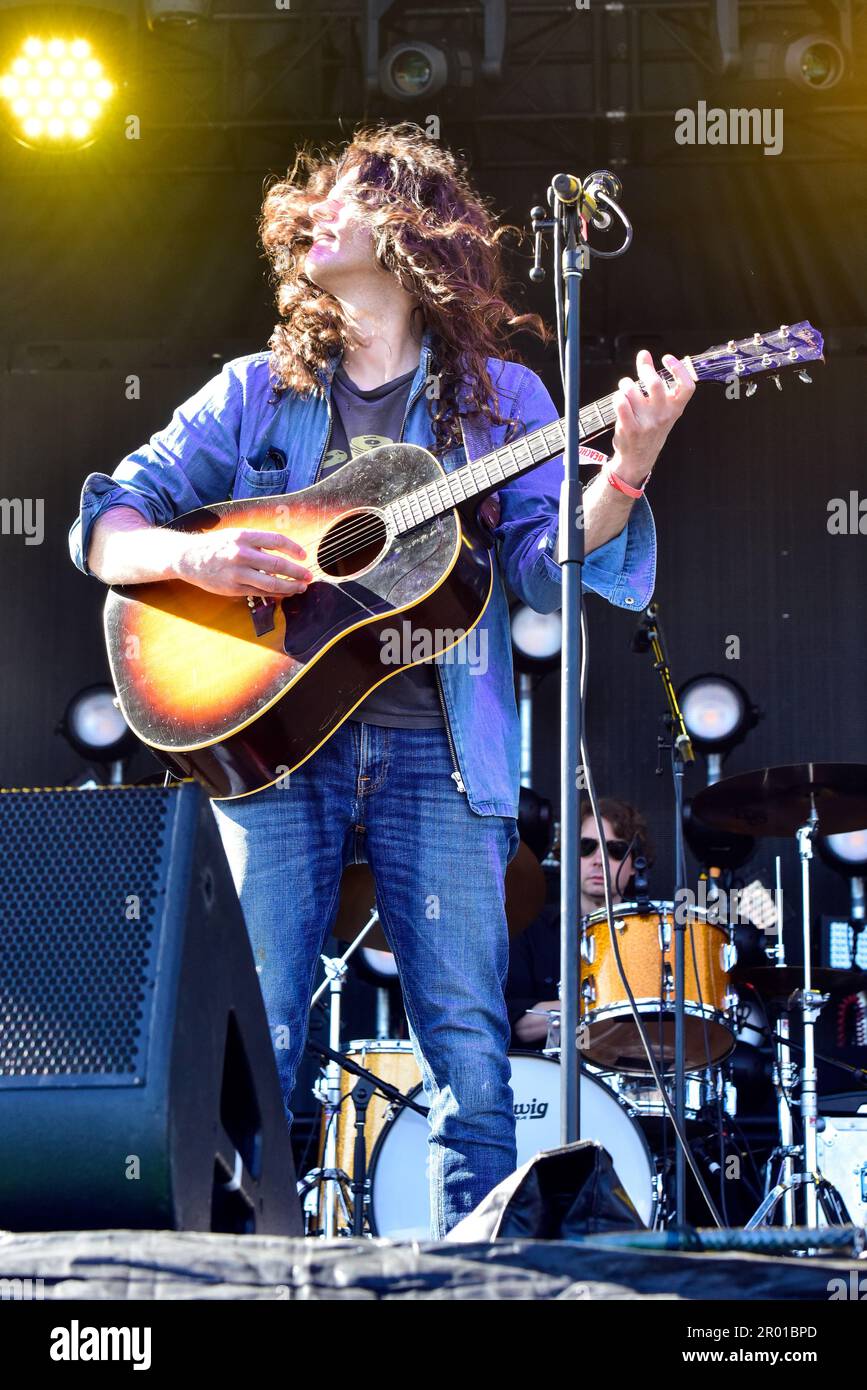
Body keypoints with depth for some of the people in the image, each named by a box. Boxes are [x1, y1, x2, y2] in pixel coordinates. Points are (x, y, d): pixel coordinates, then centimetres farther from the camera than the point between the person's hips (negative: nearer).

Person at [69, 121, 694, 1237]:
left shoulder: (497, 397, 12)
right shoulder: (255, 392, 14)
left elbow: (544, 562, 0)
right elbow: (106, 526, 10)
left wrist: (624, 475, -18)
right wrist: (191, 557, -11)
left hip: (433, 747, -1)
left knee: (468, 1049, -6)